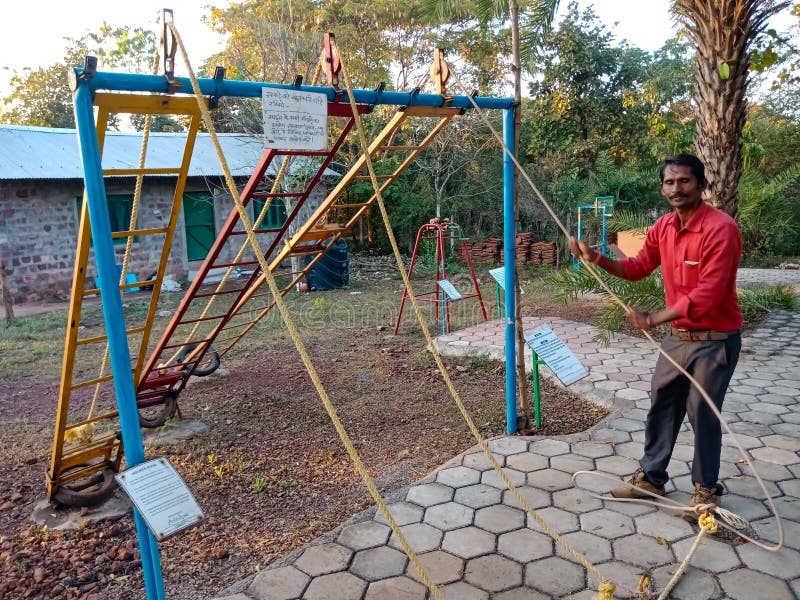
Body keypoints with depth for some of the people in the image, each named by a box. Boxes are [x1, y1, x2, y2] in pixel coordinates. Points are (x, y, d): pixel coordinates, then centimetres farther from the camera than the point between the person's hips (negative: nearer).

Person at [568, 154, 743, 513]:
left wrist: (654, 318, -31)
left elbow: (707, 294, -27)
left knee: (702, 413, 5)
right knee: (661, 406, 13)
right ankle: (651, 478, 29)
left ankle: (707, 489, 26)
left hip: (715, 341, -7)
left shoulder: (721, 229, -22)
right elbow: (638, 268, 12)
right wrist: (597, 259, -4)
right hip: (677, 336, 7)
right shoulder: (663, 227, 1)